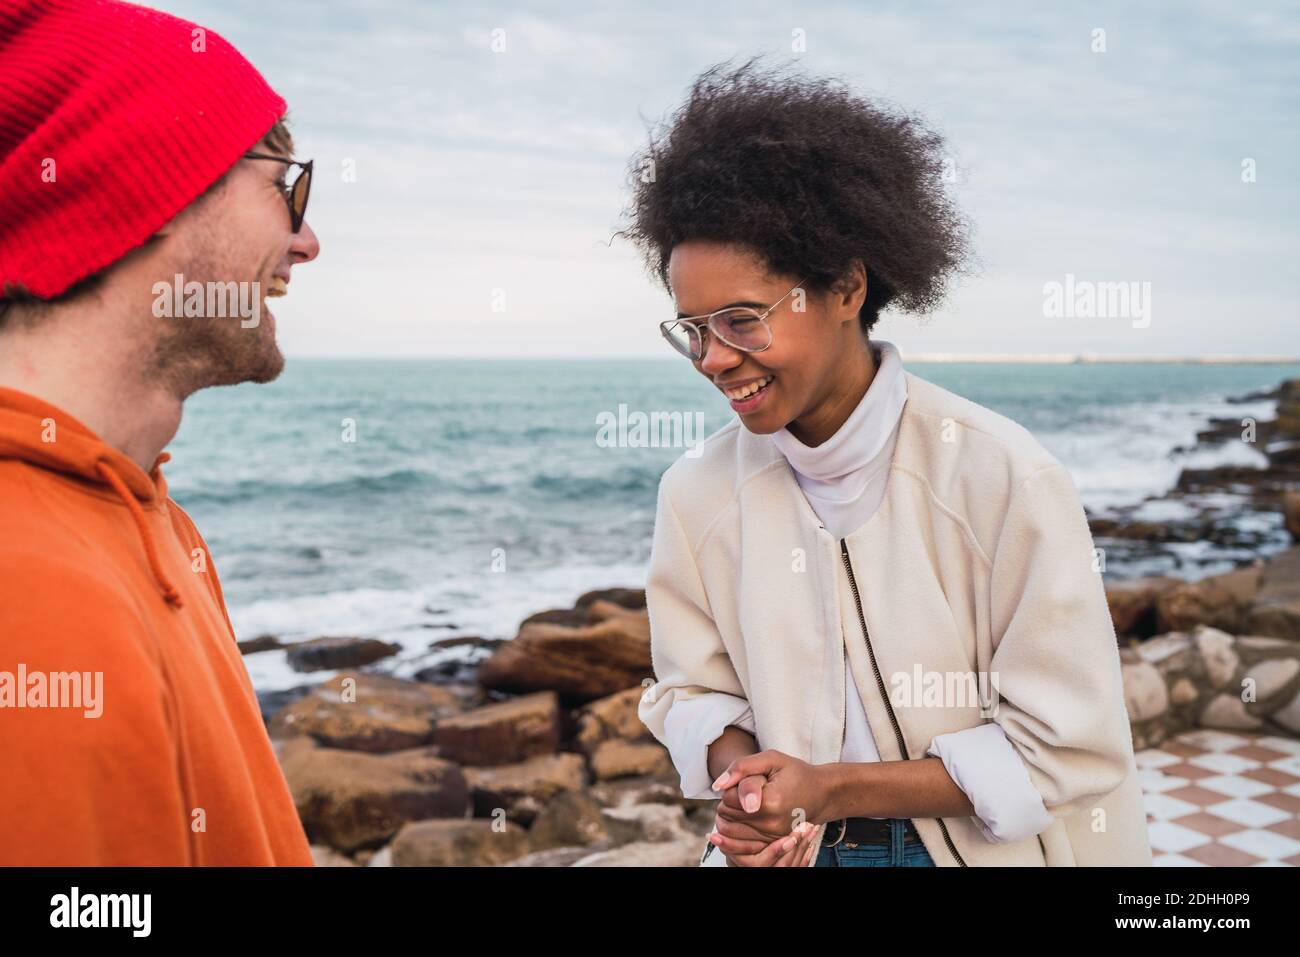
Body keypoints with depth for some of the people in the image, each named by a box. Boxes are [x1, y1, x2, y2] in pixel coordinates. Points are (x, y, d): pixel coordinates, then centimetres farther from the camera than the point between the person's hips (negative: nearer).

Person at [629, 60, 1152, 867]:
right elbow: (693, 691, 5)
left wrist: (834, 788, -18)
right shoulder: (698, 492, -5)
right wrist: (740, 775, -15)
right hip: (791, 851, 3)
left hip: (981, 845, -2)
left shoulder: (1002, 479, -16)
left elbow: (1066, 750, -12)